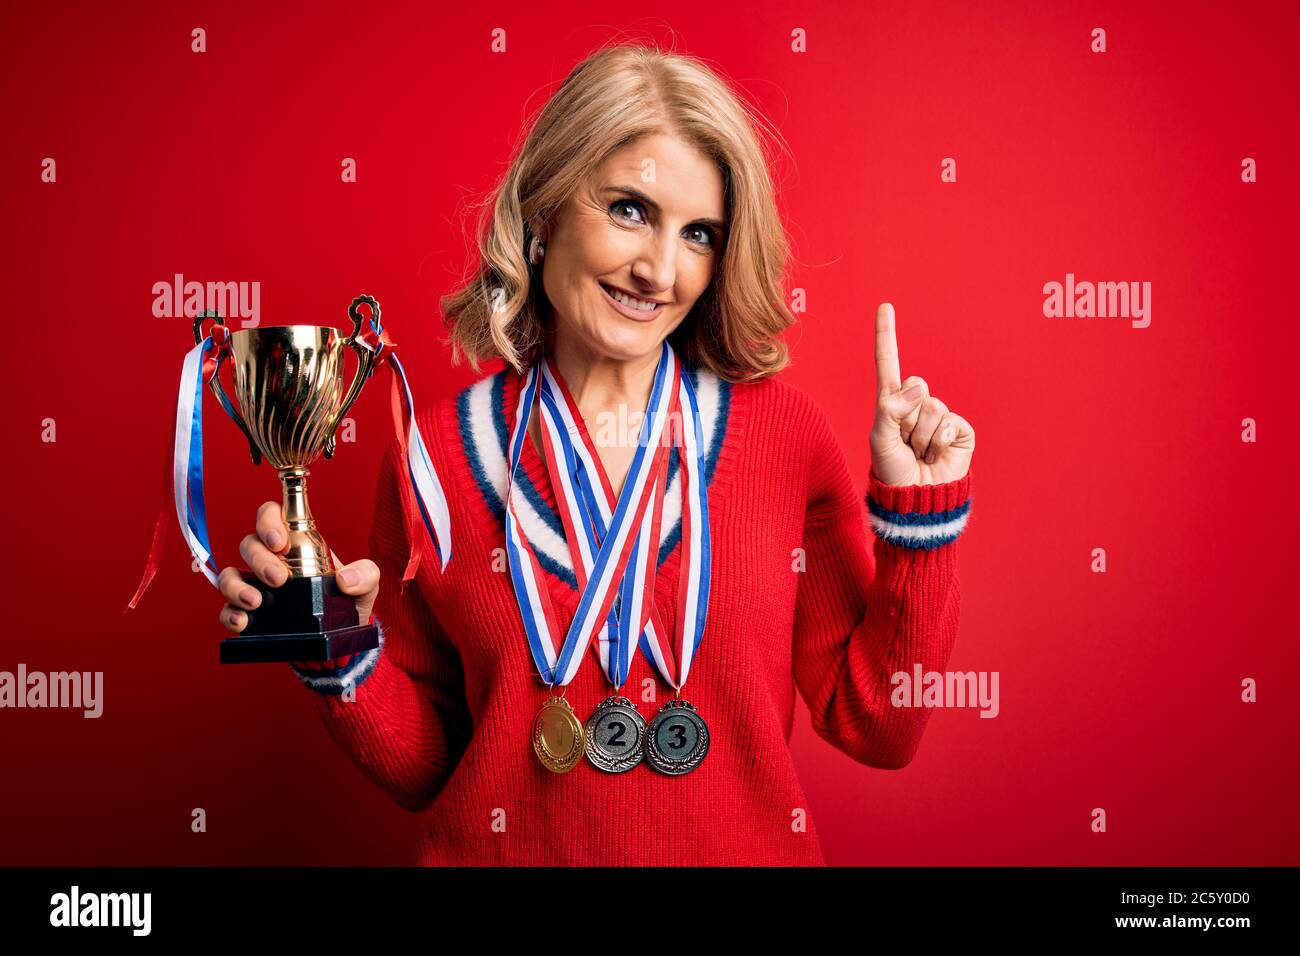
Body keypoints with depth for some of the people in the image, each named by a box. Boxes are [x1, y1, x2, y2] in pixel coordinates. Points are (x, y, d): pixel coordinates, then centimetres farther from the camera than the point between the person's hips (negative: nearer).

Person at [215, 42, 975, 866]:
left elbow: (879, 730, -5)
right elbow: (422, 767, 0)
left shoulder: (784, 429, -9)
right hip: (506, 850, 0)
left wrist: (919, 512, -14)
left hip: (751, 845, 1)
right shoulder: (435, 456, -9)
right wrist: (342, 655, -17)